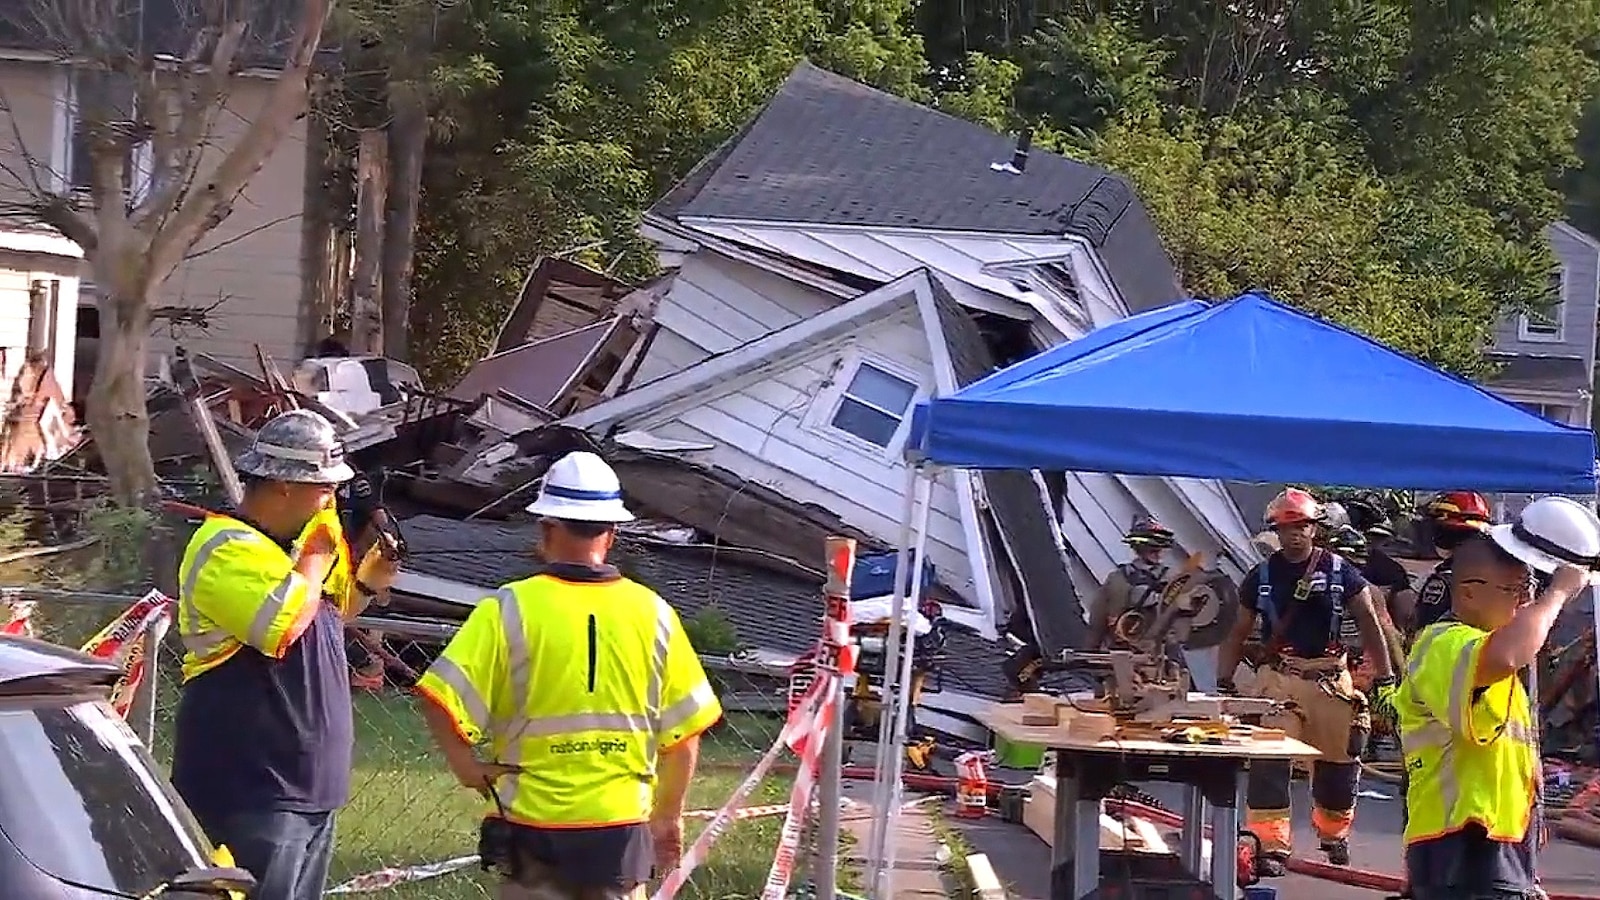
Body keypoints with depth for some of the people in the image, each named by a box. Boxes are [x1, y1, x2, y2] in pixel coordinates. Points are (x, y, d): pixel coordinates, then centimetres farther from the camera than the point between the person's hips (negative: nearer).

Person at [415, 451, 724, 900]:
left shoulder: (511, 609, -9)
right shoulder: (653, 614, -1)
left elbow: (442, 697, -17)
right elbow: (685, 729, 4)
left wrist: (466, 765, 0)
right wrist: (670, 815, 16)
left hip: (534, 830, -2)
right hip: (622, 827, 2)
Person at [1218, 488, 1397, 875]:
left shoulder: (1340, 571, 1)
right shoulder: (1262, 577, 6)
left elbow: (1369, 623, 2)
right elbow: (1239, 634, 12)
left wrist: (1384, 678, -3)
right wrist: (1224, 683, 5)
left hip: (1331, 678, 0)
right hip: (1279, 678, 0)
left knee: (1338, 762, 8)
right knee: (1269, 762, -13)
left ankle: (1334, 834, 34)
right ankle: (1271, 846, -12)